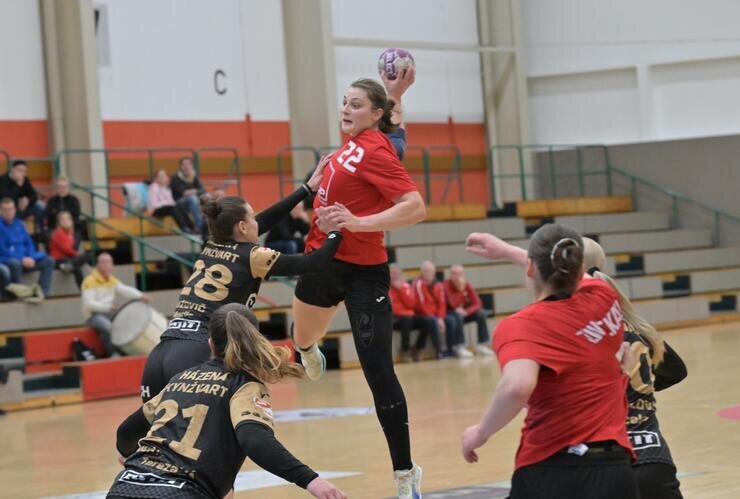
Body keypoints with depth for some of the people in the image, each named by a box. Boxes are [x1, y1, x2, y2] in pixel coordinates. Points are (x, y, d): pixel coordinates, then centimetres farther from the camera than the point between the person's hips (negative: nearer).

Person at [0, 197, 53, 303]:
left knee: (48, 261, -11)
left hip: (25, 259, 7)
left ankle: (42, 292, -26)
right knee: (15, 264, -40)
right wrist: (22, 259, -20)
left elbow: (29, 244, 15)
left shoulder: (19, 224, 14)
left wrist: (31, 257, -6)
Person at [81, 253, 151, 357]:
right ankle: (113, 354, -24)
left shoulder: (112, 280, 11)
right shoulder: (90, 281, -12)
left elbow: (126, 290, -1)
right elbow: (89, 304, -21)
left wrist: (140, 296, -21)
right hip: (93, 315, -7)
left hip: (109, 313, 7)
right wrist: (109, 307, -31)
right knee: (107, 326, -36)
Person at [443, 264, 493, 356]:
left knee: (481, 313, -16)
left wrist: (466, 311, -26)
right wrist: (460, 289, -35)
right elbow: (454, 304, -30)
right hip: (448, 314, -5)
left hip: (464, 312, 5)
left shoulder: (466, 285, -4)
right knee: (458, 316, -36)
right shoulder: (446, 285, -19)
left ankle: (482, 344, -9)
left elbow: (477, 303, -9)